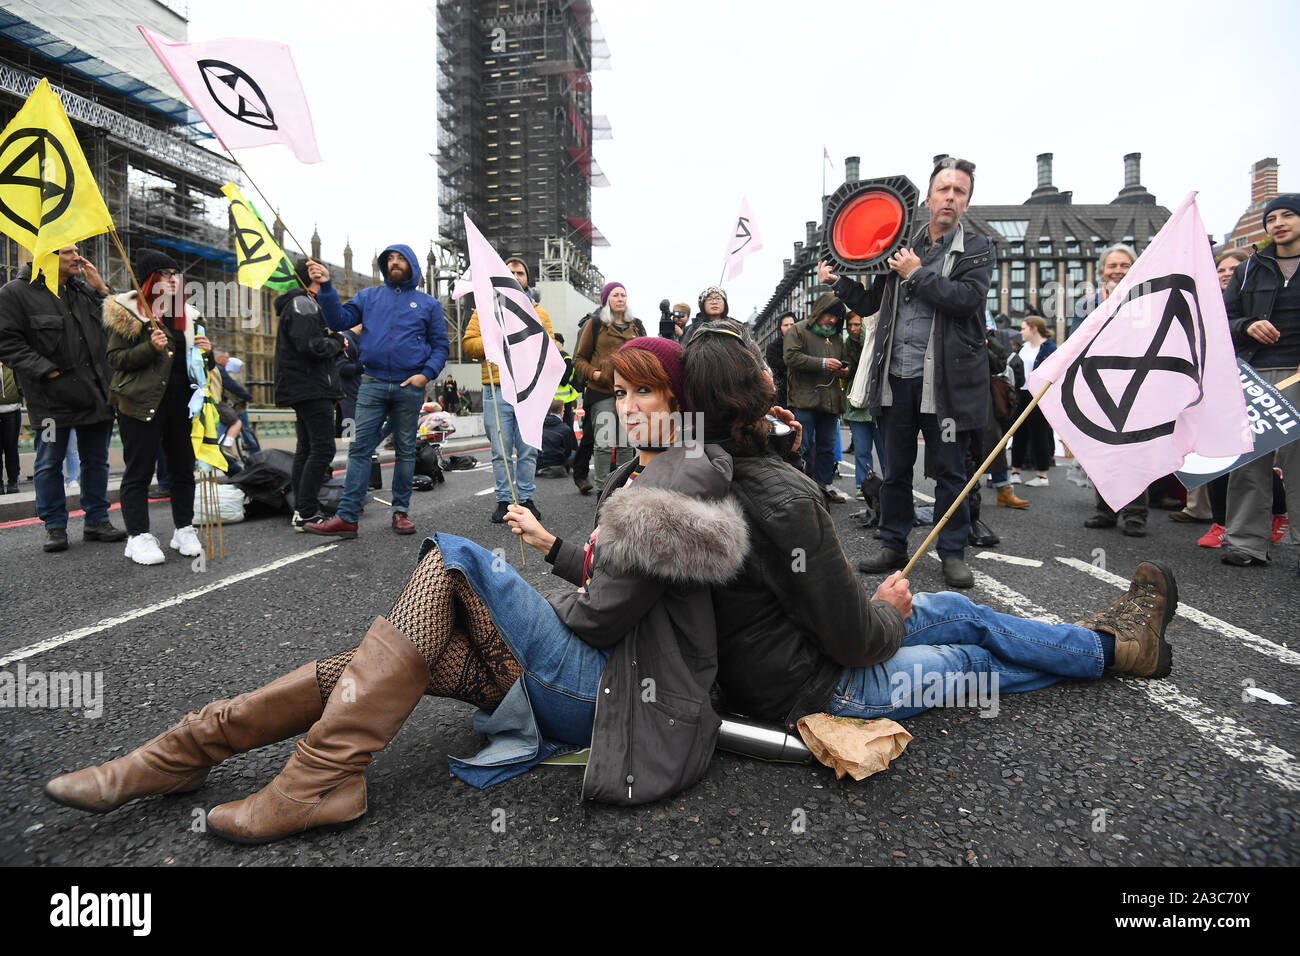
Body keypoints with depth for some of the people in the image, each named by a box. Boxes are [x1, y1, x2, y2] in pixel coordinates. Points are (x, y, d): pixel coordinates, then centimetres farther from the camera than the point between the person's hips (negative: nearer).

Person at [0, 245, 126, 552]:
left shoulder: (85, 288, 11)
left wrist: (100, 288, -1)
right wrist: (47, 371, -16)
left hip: (96, 392, 5)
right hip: (53, 397, -5)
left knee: (96, 460, 11)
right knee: (50, 464, 4)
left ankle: (97, 520, 22)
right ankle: (55, 527, 15)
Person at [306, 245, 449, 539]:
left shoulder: (428, 303, 10)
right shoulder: (369, 296, 14)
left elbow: (441, 345, 7)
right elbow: (338, 321, 4)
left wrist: (426, 374, -7)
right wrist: (327, 288, -8)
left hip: (409, 386, -1)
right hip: (372, 384, 1)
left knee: (406, 450, 6)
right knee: (359, 448, -5)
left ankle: (401, 511, 16)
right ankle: (347, 517, -6)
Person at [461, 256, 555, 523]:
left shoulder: (539, 313, 16)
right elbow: (468, 343, 6)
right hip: (497, 392, -1)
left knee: (528, 451, 4)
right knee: (501, 451, 1)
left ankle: (527, 498, 15)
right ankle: (504, 501, 11)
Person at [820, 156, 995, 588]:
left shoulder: (977, 249, 3)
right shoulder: (902, 249, 14)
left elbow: (967, 298, -15)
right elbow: (869, 303, 19)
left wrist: (916, 274, -10)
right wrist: (838, 280, 5)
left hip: (946, 381, -3)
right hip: (897, 378, 4)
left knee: (950, 471, 4)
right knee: (895, 470, 11)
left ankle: (953, 554, 17)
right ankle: (894, 547, 24)